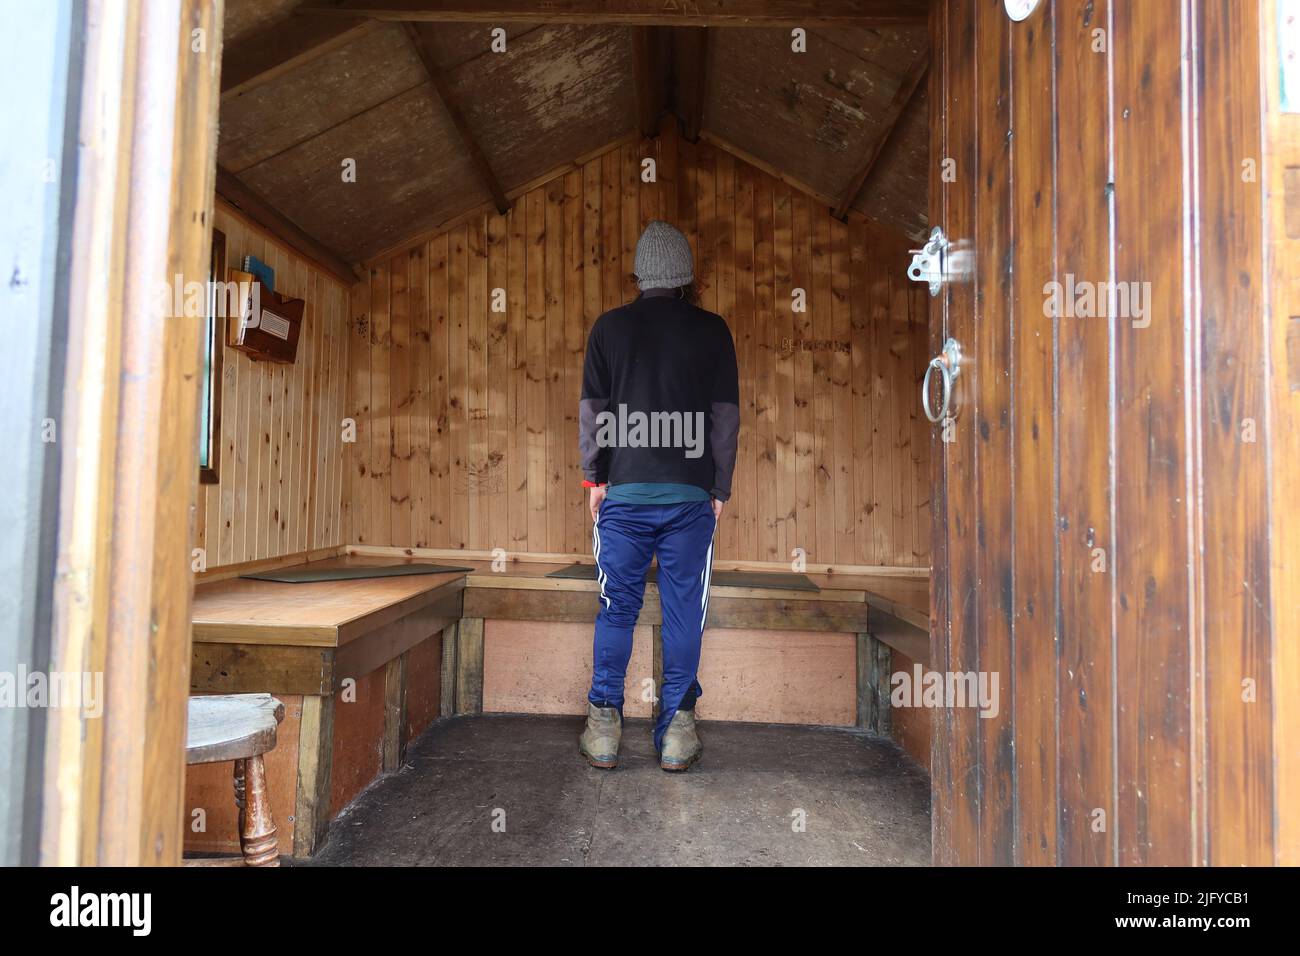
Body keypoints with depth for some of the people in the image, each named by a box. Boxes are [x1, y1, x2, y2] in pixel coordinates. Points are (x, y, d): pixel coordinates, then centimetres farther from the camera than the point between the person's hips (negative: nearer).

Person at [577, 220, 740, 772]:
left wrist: (595, 477, 9)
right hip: (691, 494, 0)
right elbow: (727, 415, 3)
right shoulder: (711, 330, 4)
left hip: (624, 491, 1)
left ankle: (604, 727, 13)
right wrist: (719, 488, 8)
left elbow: (591, 409, 3)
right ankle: (678, 727, 12)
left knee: (617, 608, 8)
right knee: (683, 609, 6)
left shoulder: (610, 327, 5)